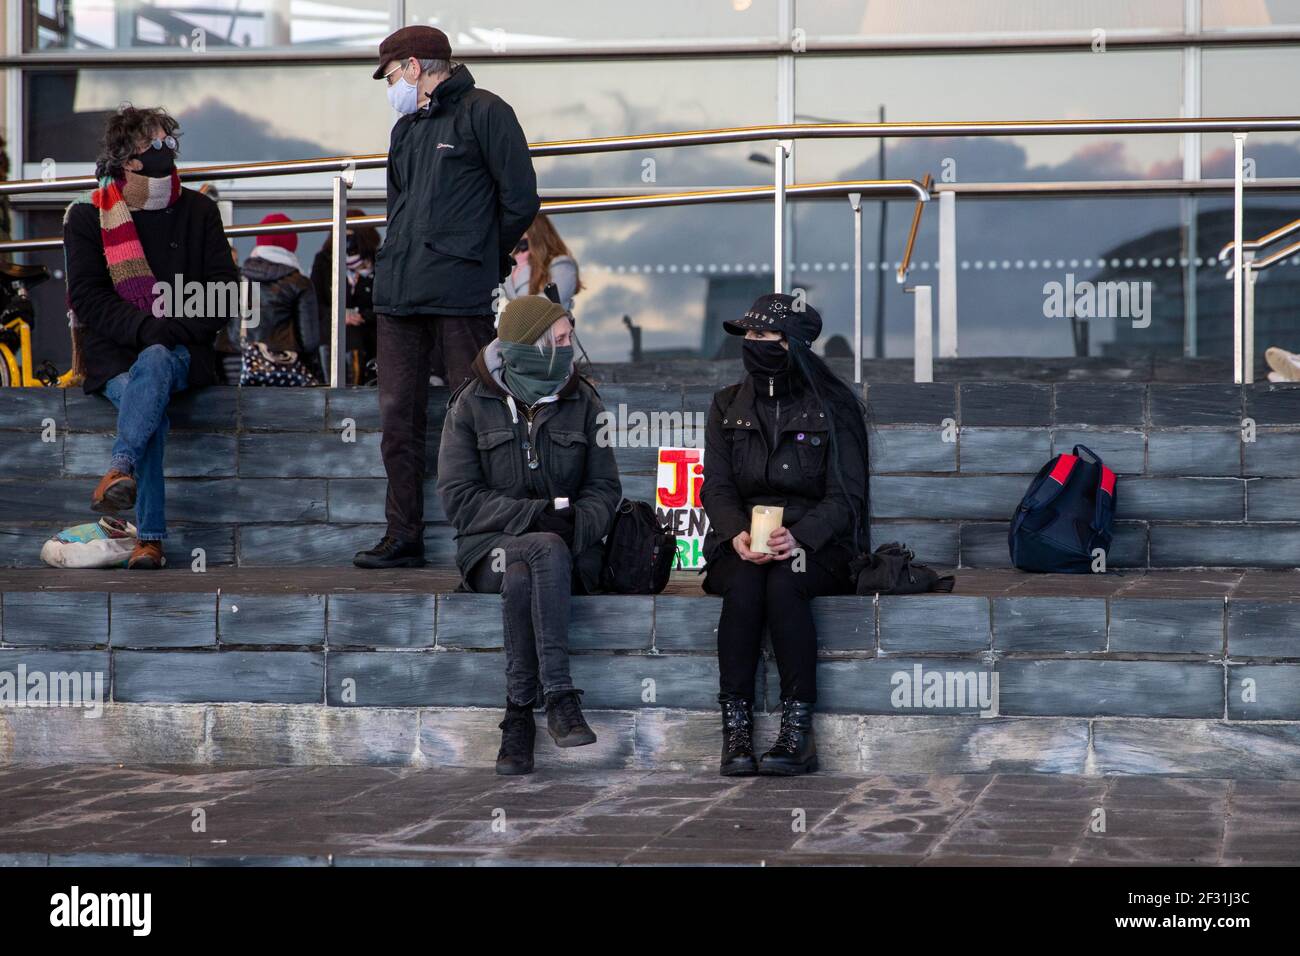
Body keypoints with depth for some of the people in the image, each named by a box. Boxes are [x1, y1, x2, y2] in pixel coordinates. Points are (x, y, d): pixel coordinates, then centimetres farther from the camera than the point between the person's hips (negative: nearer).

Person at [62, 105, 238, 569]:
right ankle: (151, 538, -42)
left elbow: (224, 293, 6)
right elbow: (87, 298, -1)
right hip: (113, 355, 0)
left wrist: (175, 328, -12)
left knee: (153, 363, -37)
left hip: (182, 352, 1)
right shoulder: (87, 217, 7)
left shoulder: (198, 211, 11)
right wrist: (144, 327, -17)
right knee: (146, 403, -34)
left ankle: (120, 469, -55)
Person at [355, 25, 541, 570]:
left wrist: (477, 259, 2)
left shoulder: (483, 112, -1)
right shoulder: (405, 130, 23)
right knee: (398, 417, 5)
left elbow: (520, 199, -5)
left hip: (461, 298, -8)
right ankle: (403, 539, 9)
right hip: (399, 294, 8)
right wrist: (399, 261, 13)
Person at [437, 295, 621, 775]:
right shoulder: (472, 404, 3)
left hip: (566, 547, 1)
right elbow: (459, 497, -5)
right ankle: (559, 697, -35)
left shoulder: (582, 401, 10)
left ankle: (520, 713, -33)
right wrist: (537, 516, -17)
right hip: (491, 545, -1)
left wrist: (576, 522, -17)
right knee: (548, 551, -37)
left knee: (520, 580, -37)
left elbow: (604, 487, 7)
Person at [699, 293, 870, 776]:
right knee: (743, 584, -32)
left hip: (815, 543, -2)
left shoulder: (833, 407, 2)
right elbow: (716, 487, 5)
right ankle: (735, 730, -34)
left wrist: (799, 536, -23)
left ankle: (798, 732, -35)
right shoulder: (728, 406, 13)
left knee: (783, 584, -35)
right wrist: (738, 533, -17)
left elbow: (845, 496, -5)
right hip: (743, 543, 2)